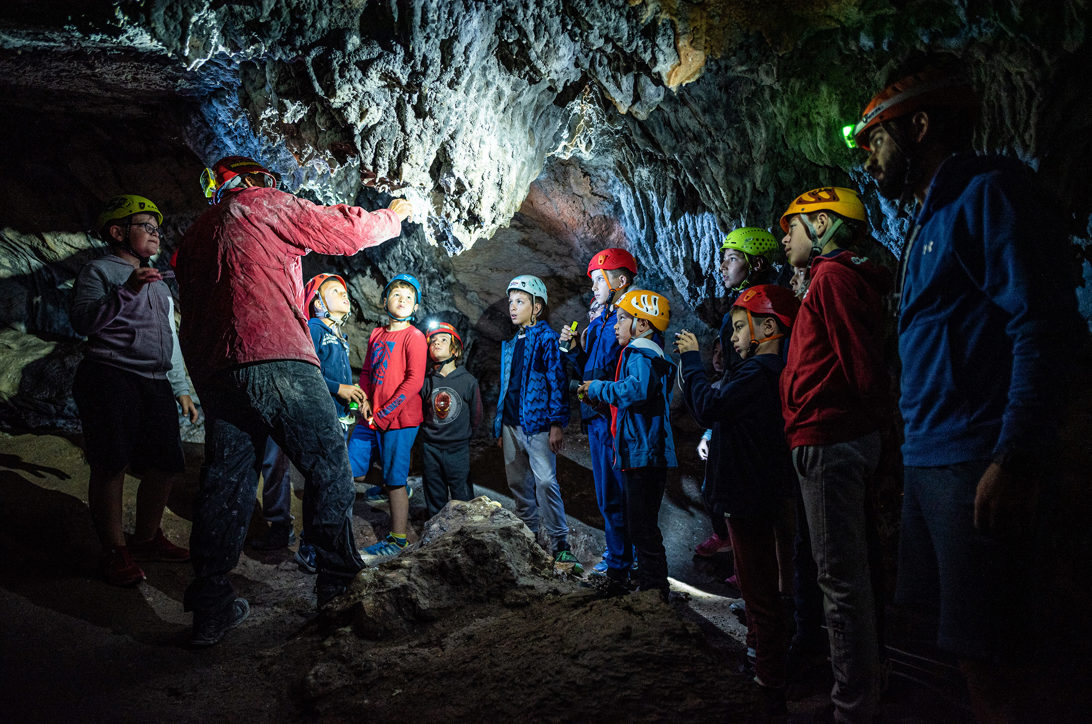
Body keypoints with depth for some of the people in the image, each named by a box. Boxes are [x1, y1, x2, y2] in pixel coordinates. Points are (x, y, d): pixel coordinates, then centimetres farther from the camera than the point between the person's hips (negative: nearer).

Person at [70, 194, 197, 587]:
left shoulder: (158, 281, 26)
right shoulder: (99, 270, 5)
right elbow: (82, 319, -11)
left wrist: (181, 388, 24)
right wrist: (127, 290, -22)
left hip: (155, 383, 7)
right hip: (110, 377, -7)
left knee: (166, 465, 2)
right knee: (112, 465, -8)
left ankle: (146, 539, 19)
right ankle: (114, 551, 2)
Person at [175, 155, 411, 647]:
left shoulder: (195, 235, 28)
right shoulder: (263, 204, 7)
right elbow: (346, 233, 8)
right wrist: (393, 215, 24)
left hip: (213, 371, 8)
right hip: (273, 358, -7)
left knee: (225, 480, 8)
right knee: (328, 464, 1)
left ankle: (211, 610, 9)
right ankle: (339, 583, 4)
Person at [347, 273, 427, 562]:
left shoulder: (414, 337, -7)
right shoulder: (376, 334, 13)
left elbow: (414, 381, -13)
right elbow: (366, 371, 18)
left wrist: (384, 413, -15)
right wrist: (365, 401, -1)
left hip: (399, 419, -7)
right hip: (371, 418, 7)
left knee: (396, 481, -1)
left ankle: (397, 539, 11)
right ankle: (388, 487, 31)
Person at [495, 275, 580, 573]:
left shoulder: (546, 338, -5)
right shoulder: (510, 343, 18)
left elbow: (557, 382, -11)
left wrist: (556, 423, -17)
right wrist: (500, 427, 19)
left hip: (537, 423, -8)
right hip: (512, 424, 8)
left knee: (545, 482, -14)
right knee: (519, 485, 12)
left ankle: (560, 546, -9)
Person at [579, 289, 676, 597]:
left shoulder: (641, 355, -14)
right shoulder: (645, 353, 19)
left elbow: (636, 389, -33)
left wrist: (598, 387, -19)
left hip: (643, 455, -11)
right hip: (641, 454, 11)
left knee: (643, 526, -4)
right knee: (640, 524, 20)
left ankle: (654, 588, 4)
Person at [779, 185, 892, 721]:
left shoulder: (831, 275, -12)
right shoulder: (846, 275, 19)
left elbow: (860, 365, -18)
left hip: (827, 441, -11)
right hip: (845, 436, 11)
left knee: (839, 576, -4)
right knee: (848, 571, 19)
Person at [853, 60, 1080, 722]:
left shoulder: (989, 191, -7)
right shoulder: (932, 219, 22)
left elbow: (1044, 327, -16)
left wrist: (1017, 461, -23)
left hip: (976, 464, -9)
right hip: (928, 459, 9)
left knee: (990, 659, -5)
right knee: (967, 643, 14)